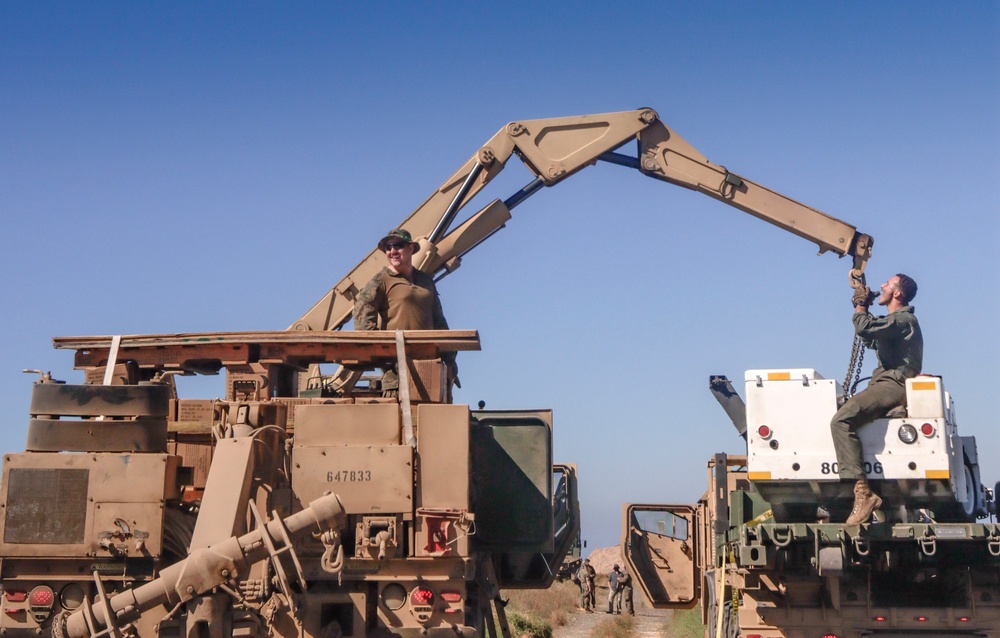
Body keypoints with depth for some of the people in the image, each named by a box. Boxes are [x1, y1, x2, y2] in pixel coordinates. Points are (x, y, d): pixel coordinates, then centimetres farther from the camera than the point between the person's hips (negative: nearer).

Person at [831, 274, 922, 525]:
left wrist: (860, 306, -4)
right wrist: (864, 308, 27)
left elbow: (864, 328, -24)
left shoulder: (903, 319, -9)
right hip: (885, 384, 11)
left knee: (841, 420, -30)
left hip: (894, 386, -11)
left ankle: (862, 492, -39)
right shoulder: (896, 320, 24)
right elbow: (870, 340, 39)